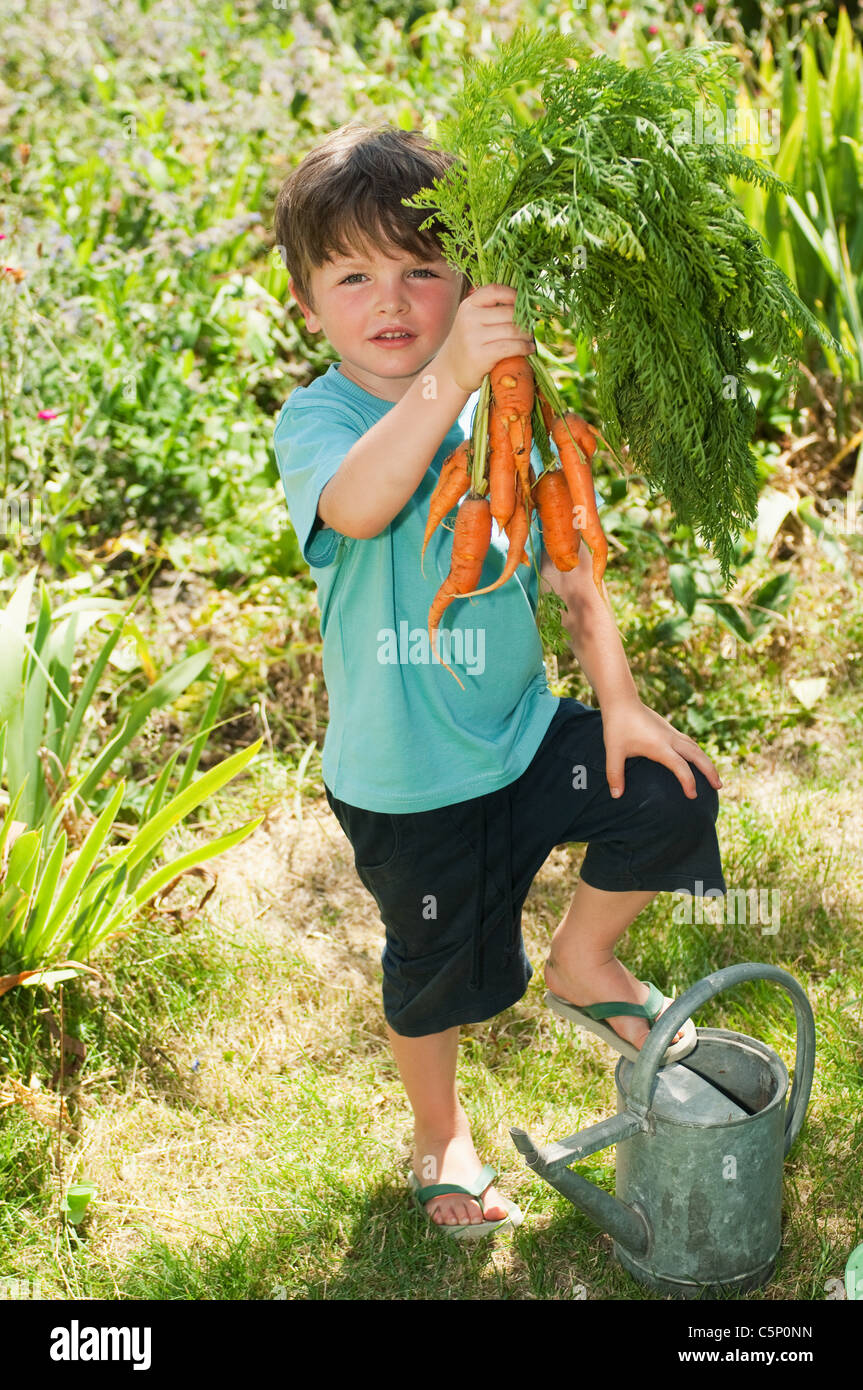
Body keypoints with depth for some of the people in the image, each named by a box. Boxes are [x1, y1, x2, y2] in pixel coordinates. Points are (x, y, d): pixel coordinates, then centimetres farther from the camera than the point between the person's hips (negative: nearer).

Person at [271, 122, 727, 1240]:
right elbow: (358, 506, -41)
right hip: (401, 777, -3)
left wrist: (619, 701, -5)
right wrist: (447, 376, -54)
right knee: (437, 967, 13)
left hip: (523, 729, 4)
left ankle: (582, 963, 19)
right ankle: (439, 1133, 44)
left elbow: (569, 566, 3)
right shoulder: (316, 418, -17)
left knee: (671, 796, -11)